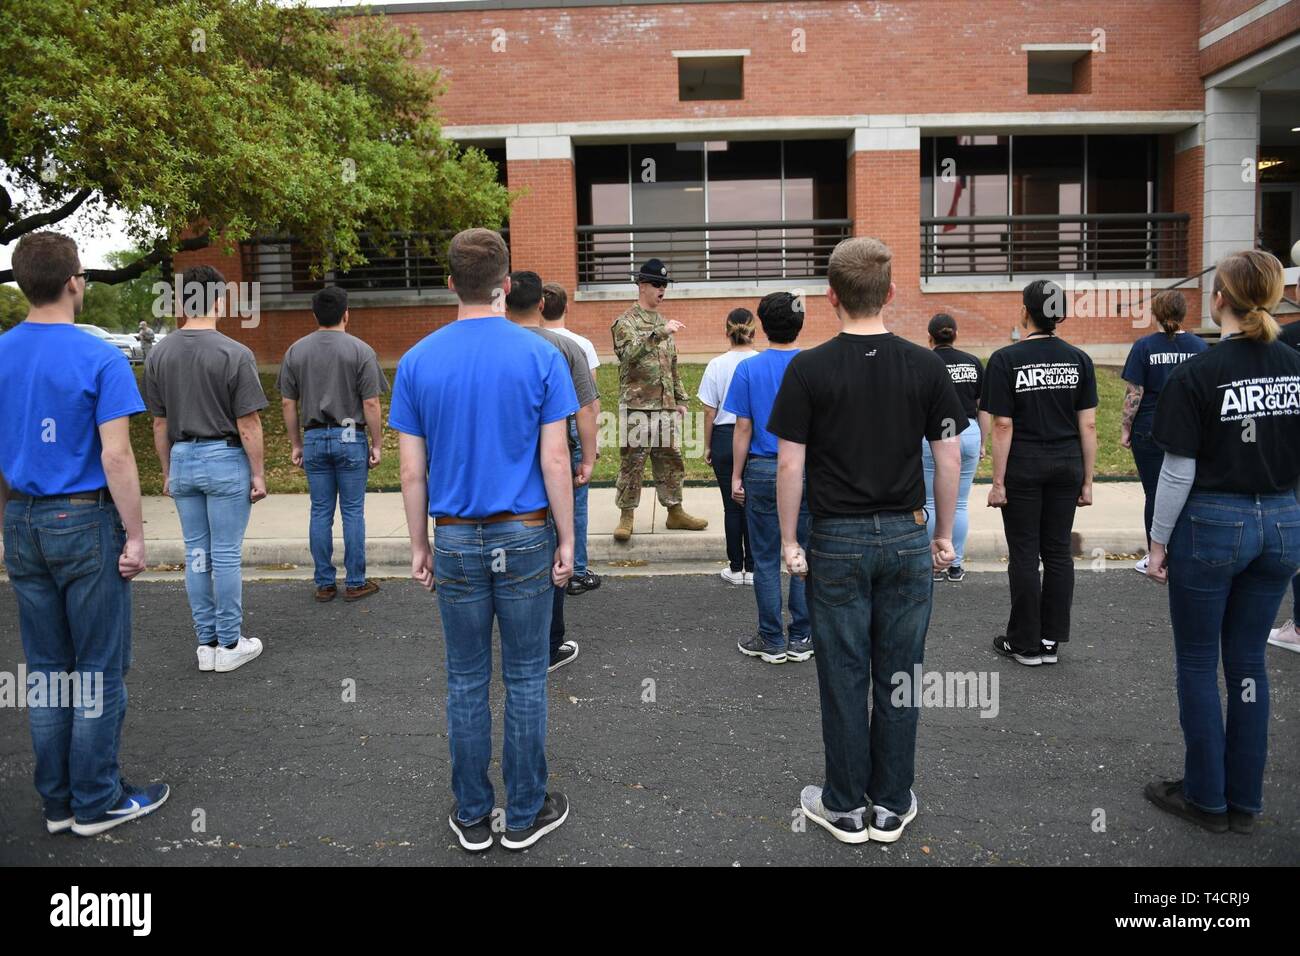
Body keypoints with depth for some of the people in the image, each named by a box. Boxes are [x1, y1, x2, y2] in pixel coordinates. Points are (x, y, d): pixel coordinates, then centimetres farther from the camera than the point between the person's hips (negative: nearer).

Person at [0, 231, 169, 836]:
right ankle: (97, 803, 15)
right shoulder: (100, 359, -14)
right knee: (99, 671, 5)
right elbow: (116, 456, -18)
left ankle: (57, 802, 25)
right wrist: (135, 536, -10)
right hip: (86, 524, -6)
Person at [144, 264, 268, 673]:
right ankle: (229, 645, 11)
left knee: (196, 554, 11)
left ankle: (206, 643, 19)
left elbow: (159, 424, 8)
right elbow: (248, 425, -12)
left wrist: (167, 471, 17)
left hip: (182, 460, 5)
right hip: (225, 460, -5)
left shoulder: (159, 354, 2)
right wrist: (258, 473, -4)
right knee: (226, 555, 2)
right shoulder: (234, 353, -13)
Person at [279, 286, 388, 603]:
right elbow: (371, 404, -10)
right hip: (350, 438, -3)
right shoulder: (360, 350, -7)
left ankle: (324, 584, 16)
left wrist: (296, 444, 14)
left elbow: (287, 403, 6)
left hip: (315, 439, 3)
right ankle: (355, 583, 11)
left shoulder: (296, 351, 5)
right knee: (353, 512, 4)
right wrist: (377, 444, -2)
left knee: (320, 512, 9)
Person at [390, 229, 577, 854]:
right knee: (525, 679, 10)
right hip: (524, 538, -1)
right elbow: (555, 461, -9)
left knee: (466, 682, 13)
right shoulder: (540, 355, -7)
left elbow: (412, 470, 0)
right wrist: (566, 540, 0)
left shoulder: (417, 361, -1)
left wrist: (419, 546, 10)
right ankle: (525, 815, 22)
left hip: (455, 542, 2)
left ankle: (472, 817, 25)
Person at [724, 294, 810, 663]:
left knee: (766, 560, 7)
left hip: (763, 471, -2)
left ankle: (772, 641, 15)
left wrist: (737, 476, 3)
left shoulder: (749, 369, -6)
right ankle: (801, 639, 18)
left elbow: (743, 428, -5)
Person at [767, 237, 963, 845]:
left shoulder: (809, 369, -8)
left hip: (837, 543, -2)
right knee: (898, 677, 11)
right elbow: (948, 457, 1)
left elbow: (789, 462, -9)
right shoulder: (926, 366, -2)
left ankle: (845, 807, 20)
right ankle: (891, 806, 23)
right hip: (907, 540, 2)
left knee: (844, 678, 8)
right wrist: (943, 534, 11)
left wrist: (789, 541, 0)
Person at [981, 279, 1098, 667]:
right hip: (1067, 465, 4)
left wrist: (998, 483, -7)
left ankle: (1025, 643, 12)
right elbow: (1088, 425, 1)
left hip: (1023, 466, -4)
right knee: (1058, 552, 10)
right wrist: (1087, 481, 7)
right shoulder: (1079, 359, 2)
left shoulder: (1006, 359, -10)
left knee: (1024, 555, 4)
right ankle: (1052, 641, 18)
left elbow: (1003, 426, -12)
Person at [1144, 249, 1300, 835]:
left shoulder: (1197, 374, -15)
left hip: (1212, 525, -5)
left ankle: (1206, 798, 20)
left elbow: (1178, 472, -13)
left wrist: (1159, 541, -4)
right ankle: (1245, 802, 24)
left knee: (1197, 664, 9)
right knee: (1248, 663, 15)